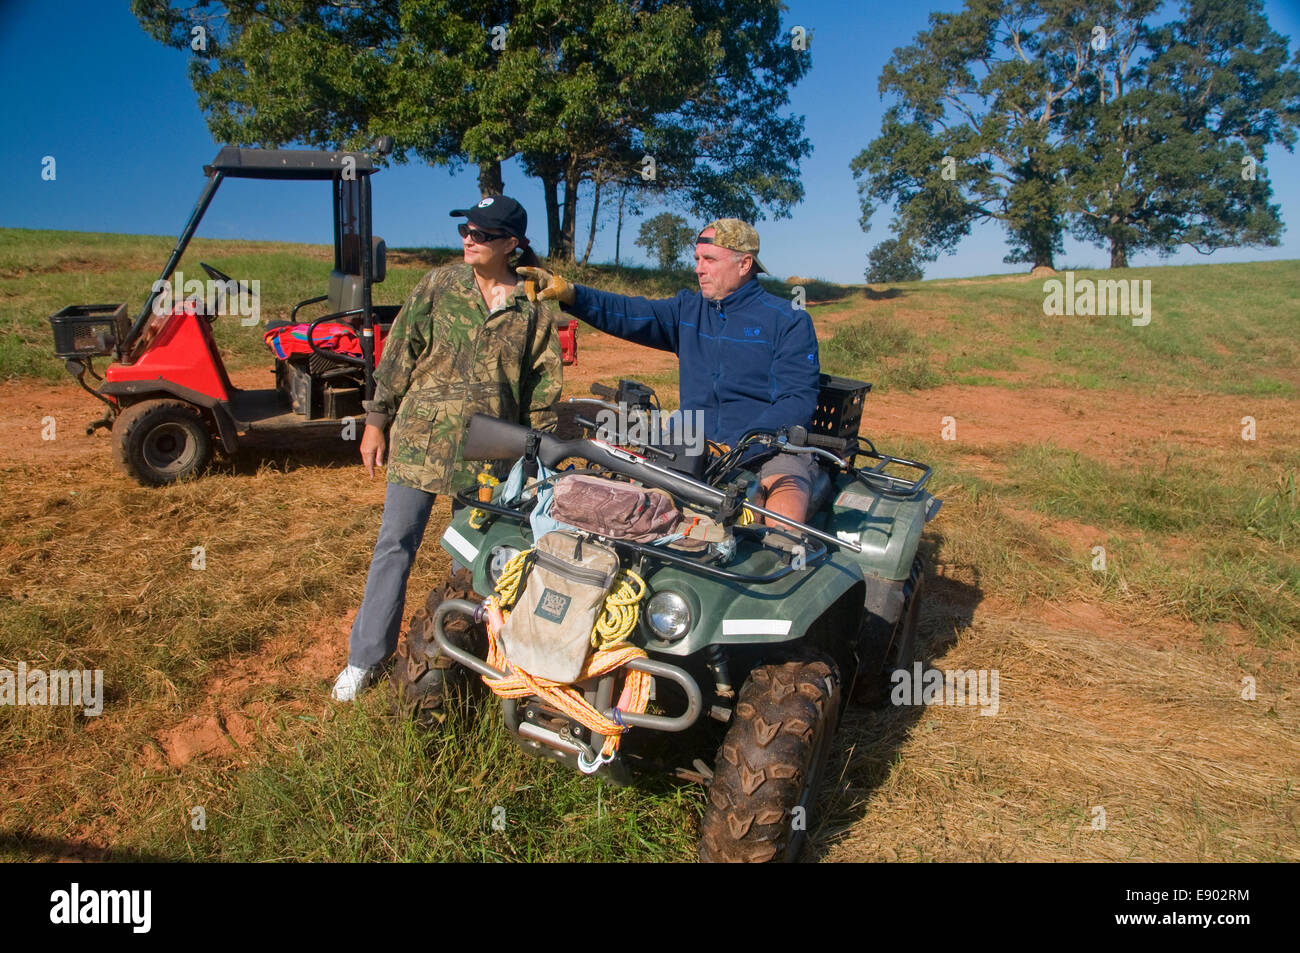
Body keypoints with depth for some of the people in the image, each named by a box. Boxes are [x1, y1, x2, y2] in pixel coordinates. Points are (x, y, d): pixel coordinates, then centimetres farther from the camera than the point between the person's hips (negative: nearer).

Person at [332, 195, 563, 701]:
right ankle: (365, 657, 15)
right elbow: (399, 352, 3)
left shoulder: (533, 306, 2)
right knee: (395, 545, 3)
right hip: (420, 437, 0)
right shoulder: (439, 285, 2)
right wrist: (376, 421, 2)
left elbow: (543, 384, 6)